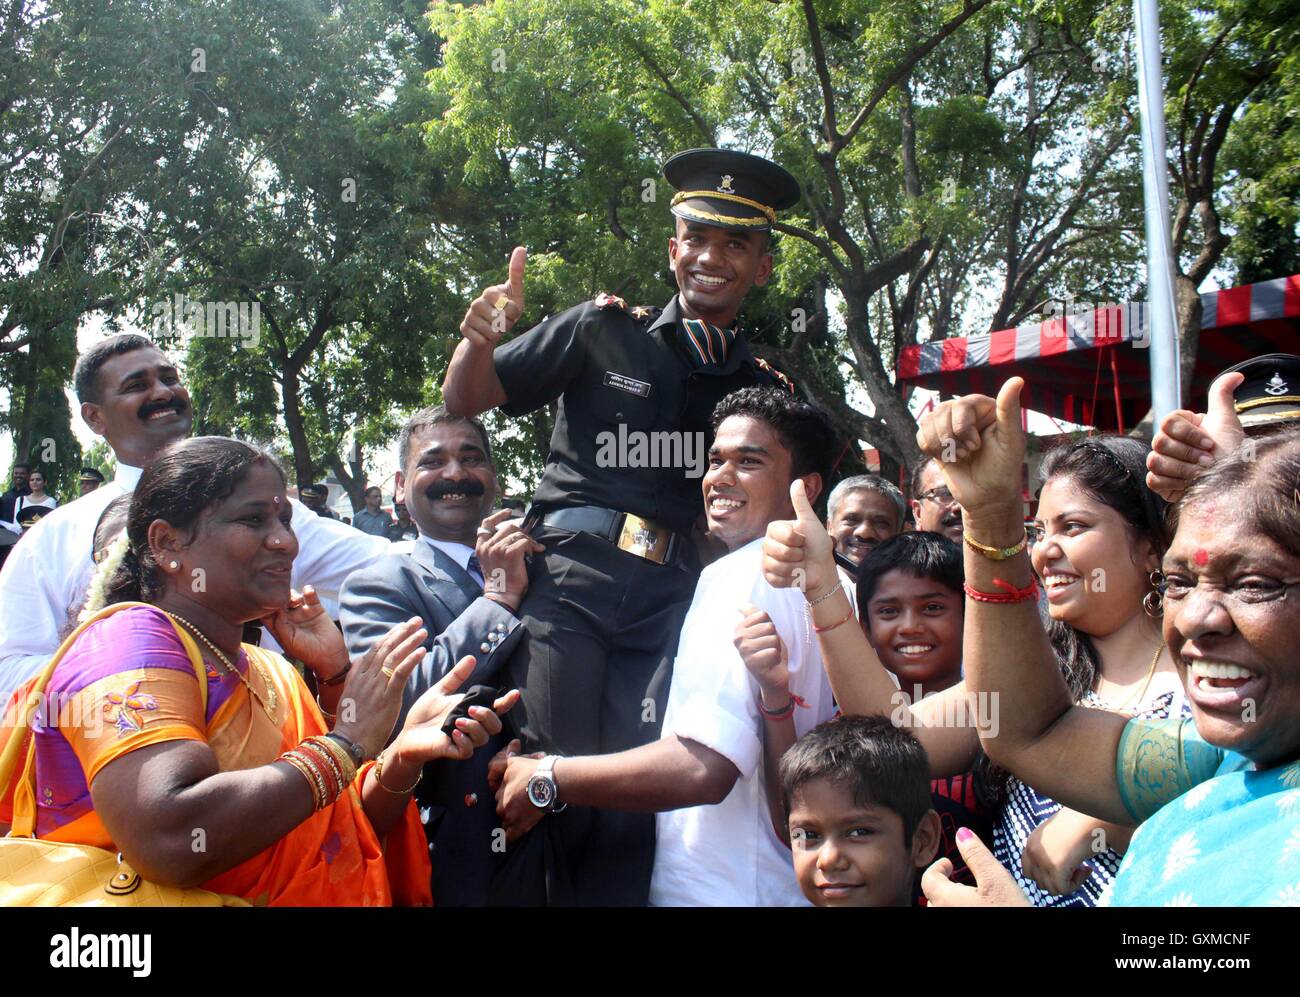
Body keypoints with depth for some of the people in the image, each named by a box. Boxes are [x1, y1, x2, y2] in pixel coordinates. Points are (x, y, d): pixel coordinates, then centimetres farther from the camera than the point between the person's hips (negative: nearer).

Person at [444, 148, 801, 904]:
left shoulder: (764, 388, 14)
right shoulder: (604, 330, 7)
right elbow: (466, 402, 8)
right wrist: (480, 340, -11)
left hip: (670, 600, 2)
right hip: (569, 575, -1)